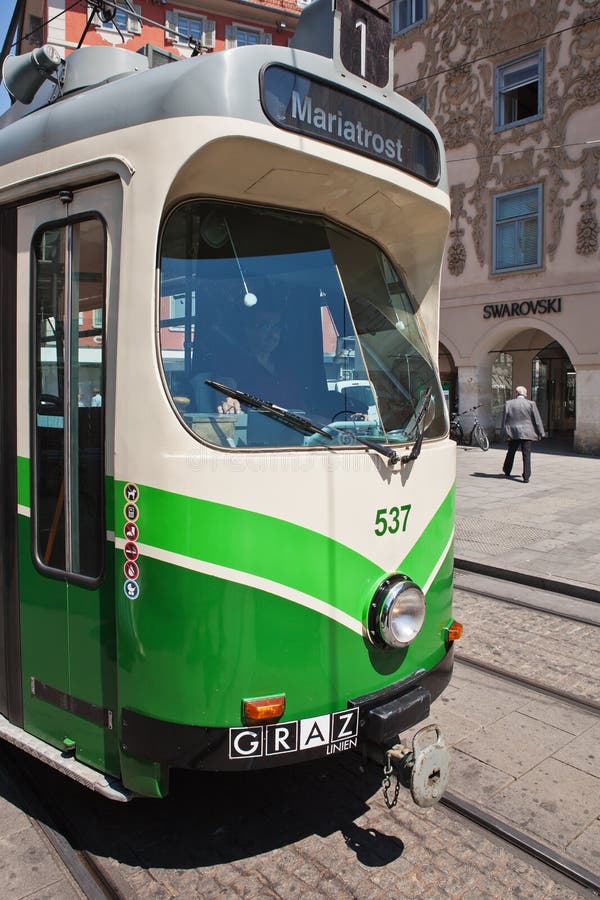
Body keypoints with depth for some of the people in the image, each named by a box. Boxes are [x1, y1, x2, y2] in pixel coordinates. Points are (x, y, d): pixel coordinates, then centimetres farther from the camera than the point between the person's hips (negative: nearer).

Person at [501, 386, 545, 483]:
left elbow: (504, 419, -1)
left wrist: (505, 433, 3)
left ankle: (507, 472, 29)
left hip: (513, 433, 1)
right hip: (526, 433, -1)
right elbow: (537, 419, -1)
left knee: (511, 453, 17)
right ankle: (526, 477, -3)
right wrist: (540, 433, 5)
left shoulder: (508, 403, -1)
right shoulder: (531, 404, -2)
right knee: (527, 455, 1)